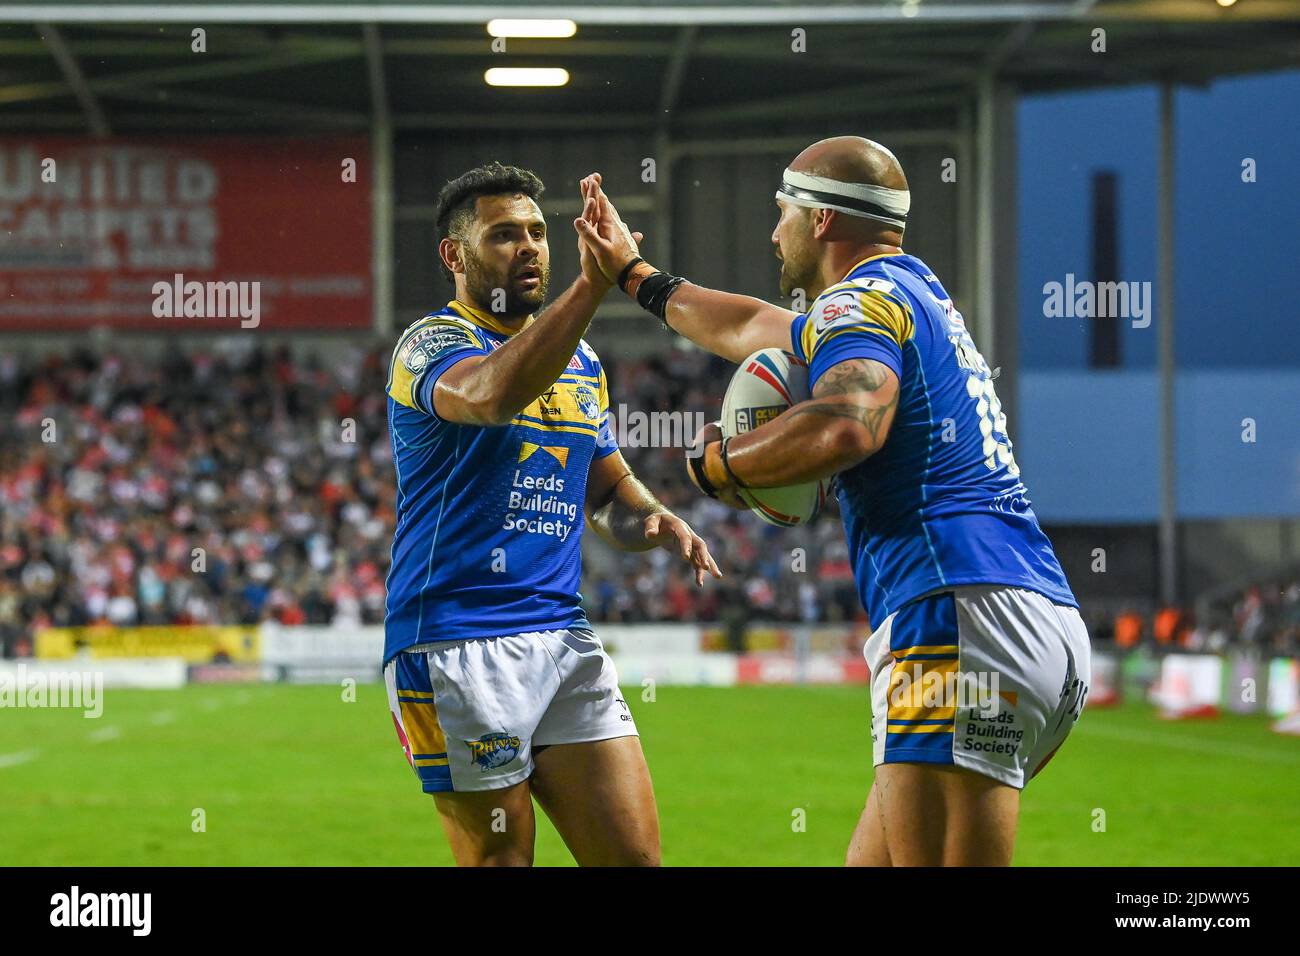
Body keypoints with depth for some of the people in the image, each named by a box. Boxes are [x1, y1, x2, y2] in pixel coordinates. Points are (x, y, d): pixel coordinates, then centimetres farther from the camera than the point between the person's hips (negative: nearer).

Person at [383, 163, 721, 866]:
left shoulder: (579, 360, 18)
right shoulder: (430, 345, -6)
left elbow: (609, 491, 28)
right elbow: (492, 396, -31)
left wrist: (656, 522, 4)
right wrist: (590, 285, -38)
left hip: (561, 636, 7)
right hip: (455, 644, -7)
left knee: (635, 853, -2)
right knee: (500, 859, -4)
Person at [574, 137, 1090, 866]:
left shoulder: (861, 300, -2)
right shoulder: (917, 294, 28)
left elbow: (846, 426, -24)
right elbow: (753, 328, 45)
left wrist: (719, 463, -7)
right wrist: (635, 275, 57)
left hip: (965, 619, -10)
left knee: (931, 858, -14)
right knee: (876, 859, 13)